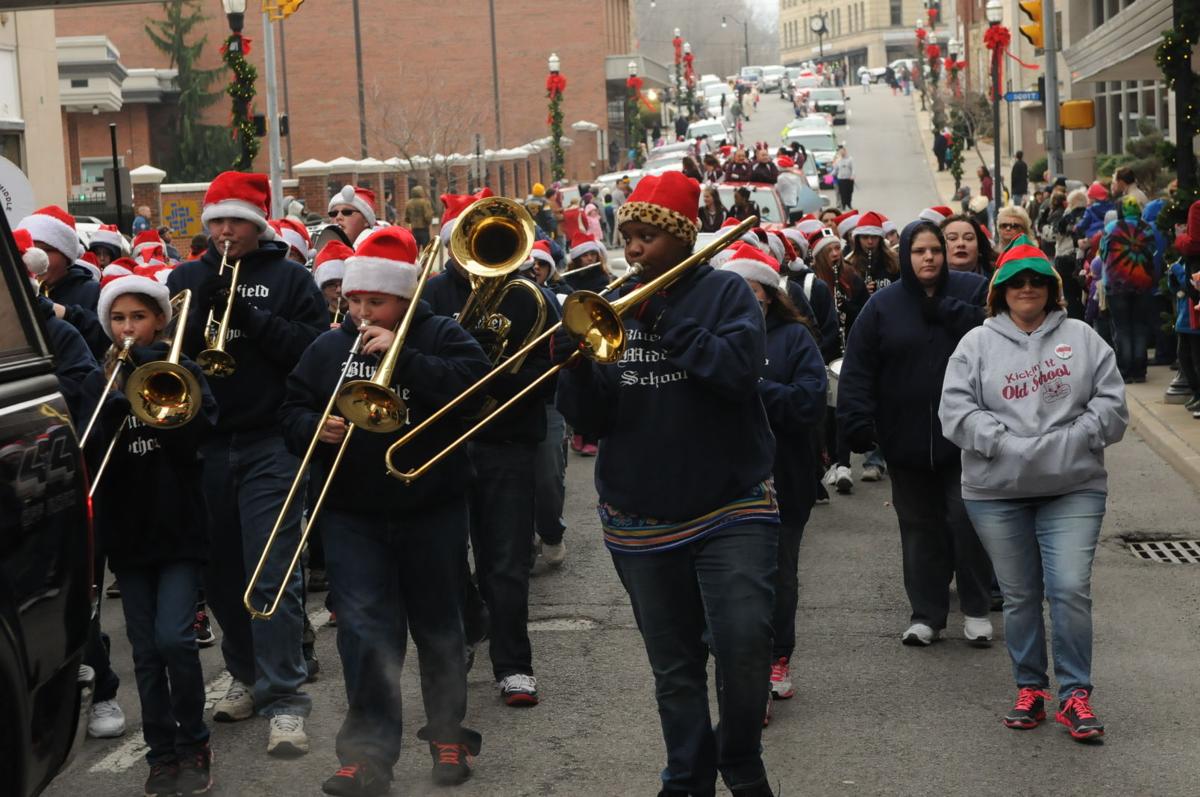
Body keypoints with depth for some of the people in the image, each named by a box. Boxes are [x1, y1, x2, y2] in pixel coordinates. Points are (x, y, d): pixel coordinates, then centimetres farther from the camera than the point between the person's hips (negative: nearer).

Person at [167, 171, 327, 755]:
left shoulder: (289, 278, 4)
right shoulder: (185, 279, 12)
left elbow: (315, 347, -8)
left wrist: (250, 318, -16)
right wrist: (200, 309, -14)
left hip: (269, 445, -4)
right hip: (202, 443, 4)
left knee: (273, 576, -8)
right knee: (220, 571, 12)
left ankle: (284, 701, -6)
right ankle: (246, 674, 29)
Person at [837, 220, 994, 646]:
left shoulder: (972, 291, 1)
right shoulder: (883, 305, 2)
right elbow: (857, 369, -1)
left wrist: (945, 308, -17)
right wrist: (858, 421, -11)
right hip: (907, 439, 2)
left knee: (968, 521, -1)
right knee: (920, 528, 8)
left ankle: (976, 610, 13)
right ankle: (926, 614, 17)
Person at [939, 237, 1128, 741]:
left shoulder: (1081, 338, 6)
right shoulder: (977, 344, 4)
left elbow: (1111, 404, 2)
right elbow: (956, 410, -5)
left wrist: (1070, 441, -10)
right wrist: (1008, 443, -14)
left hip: (1074, 488, 0)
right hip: (997, 491, 1)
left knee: (1070, 589, -9)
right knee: (1019, 595, 8)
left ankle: (1075, 695, 1)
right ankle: (1030, 689, 21)